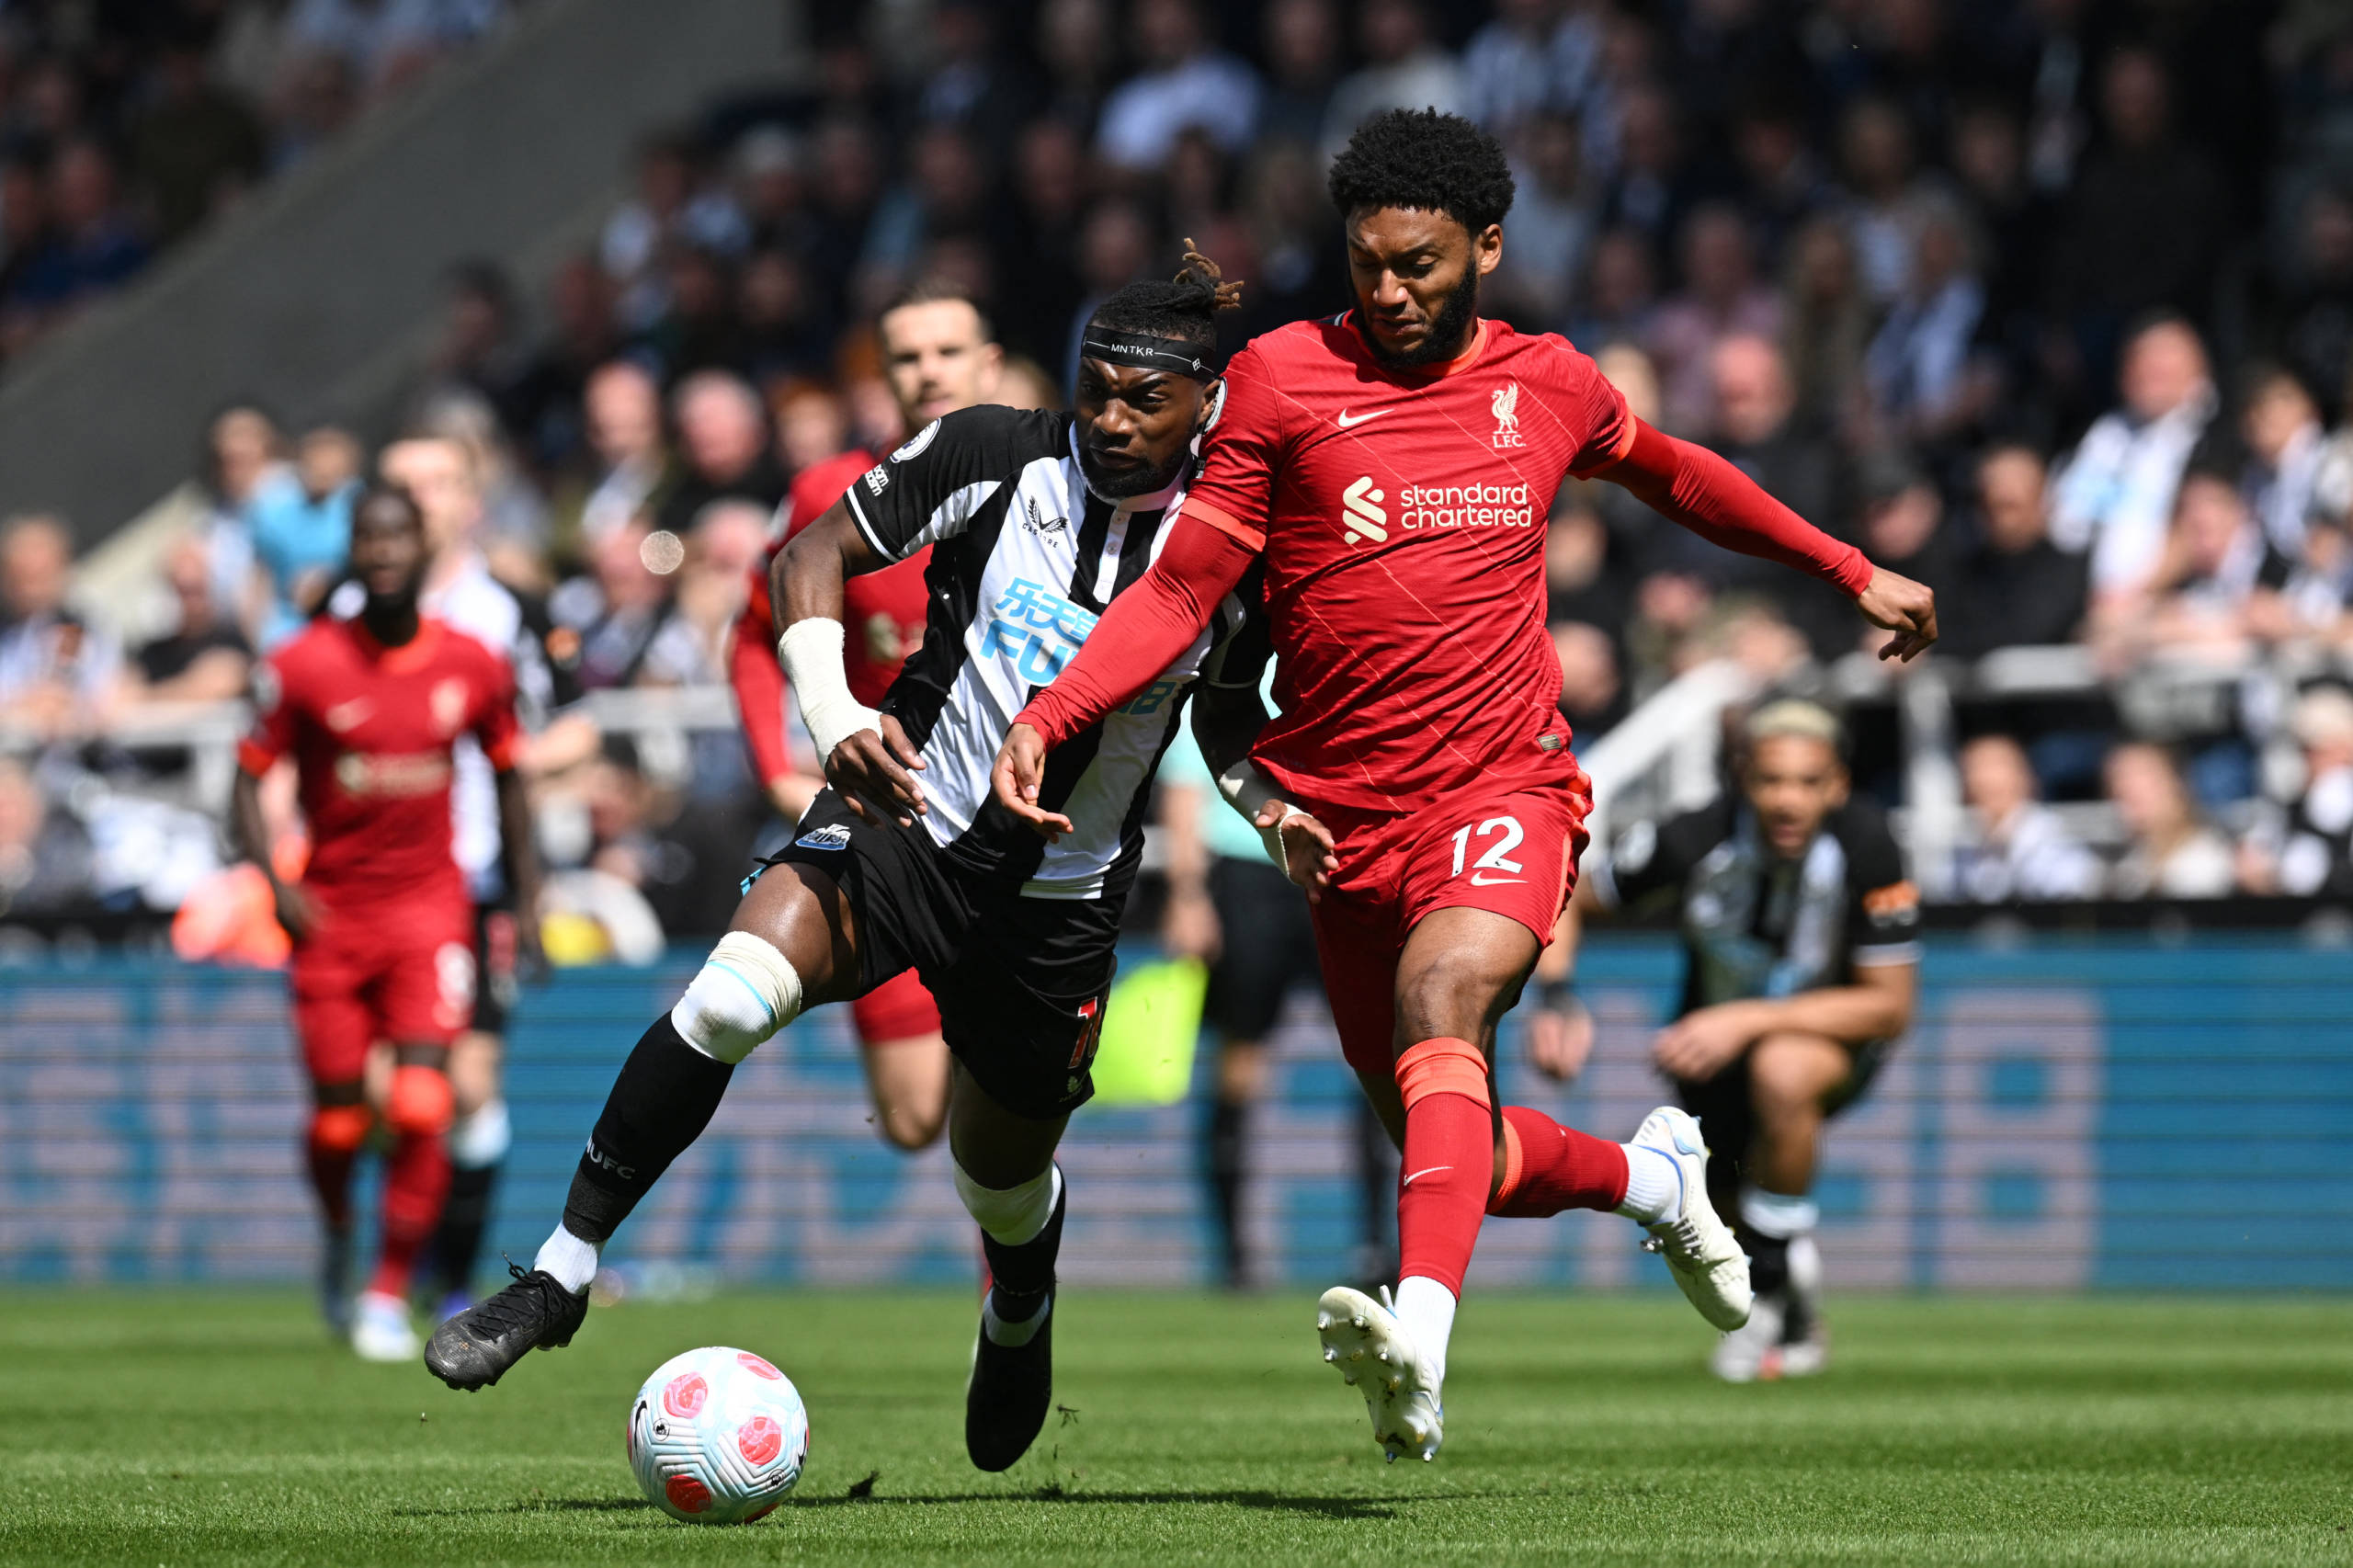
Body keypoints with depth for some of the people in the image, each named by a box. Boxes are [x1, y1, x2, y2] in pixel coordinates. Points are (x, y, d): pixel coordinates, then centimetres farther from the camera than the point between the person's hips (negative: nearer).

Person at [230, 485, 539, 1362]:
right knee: (340, 1118, 5)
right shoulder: (303, 666, -8)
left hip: (429, 908, 0)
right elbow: (249, 783, -2)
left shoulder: (470, 666, -2)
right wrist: (274, 883, -17)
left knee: (420, 1110, -14)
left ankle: (389, 1293, -2)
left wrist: (527, 901, 10)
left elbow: (507, 779, 12)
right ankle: (338, 1234, 38)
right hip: (332, 913, 0)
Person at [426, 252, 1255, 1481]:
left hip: (1055, 904, 1)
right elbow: (813, 554, -8)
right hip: (902, 821, -1)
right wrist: (833, 711, -23)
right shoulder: (996, 456, -10)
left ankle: (1019, 1325, 54)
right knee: (732, 993, -29)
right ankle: (559, 1275, -20)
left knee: (1004, 1179, 15)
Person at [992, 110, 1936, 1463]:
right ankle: (1654, 1175, 42)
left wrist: (1856, 573, 32)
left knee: (1442, 994, -33)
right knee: (1457, 1154, 8)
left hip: (1506, 790, -1)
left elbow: (1674, 476, 28)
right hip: (1344, 815, 2)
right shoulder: (1284, 378, -1)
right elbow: (1182, 592, -2)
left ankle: (1420, 1333, -50)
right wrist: (1048, 716, -17)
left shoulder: (1547, 385, 6)